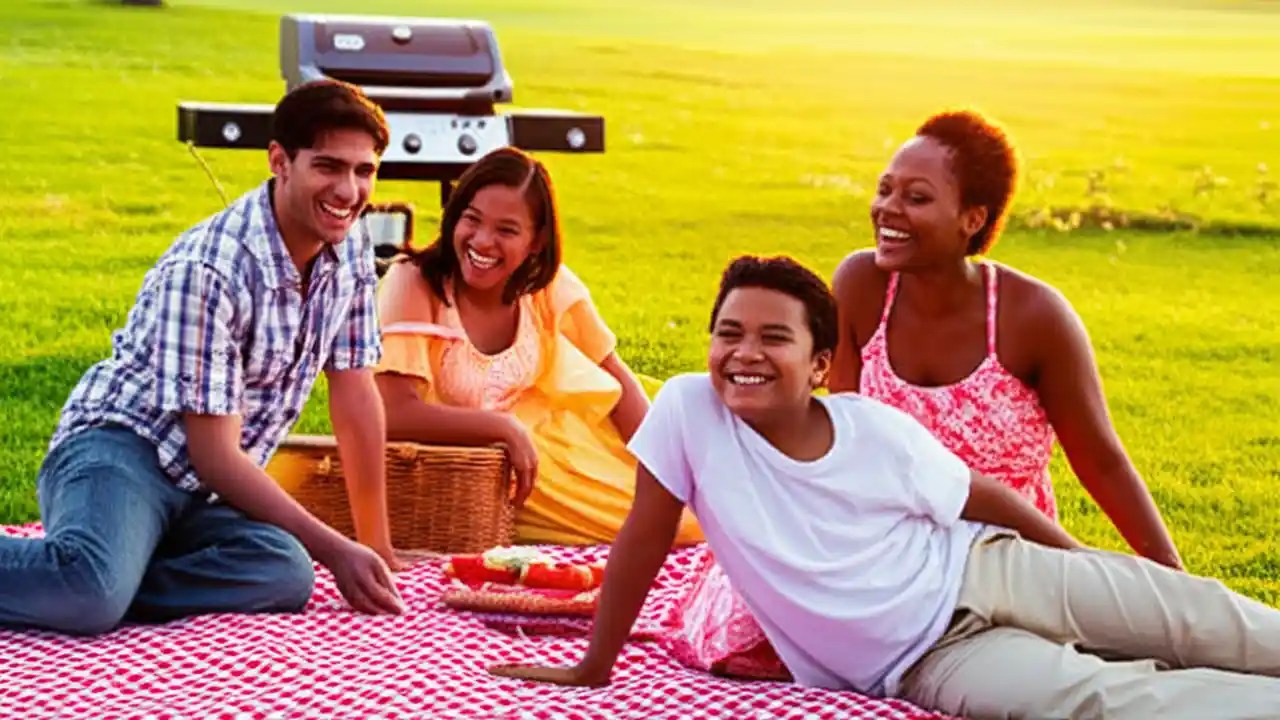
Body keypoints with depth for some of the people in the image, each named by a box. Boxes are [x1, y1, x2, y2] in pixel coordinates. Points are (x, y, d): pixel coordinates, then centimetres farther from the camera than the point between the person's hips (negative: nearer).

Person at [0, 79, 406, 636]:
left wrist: (377, 546, 9)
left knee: (286, 574, -30)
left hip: (200, 493, 7)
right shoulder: (208, 269, -19)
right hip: (119, 449, -7)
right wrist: (336, 550, -16)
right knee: (94, 593, -40)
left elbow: (356, 399, 10)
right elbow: (215, 456, -18)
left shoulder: (349, 250, 3)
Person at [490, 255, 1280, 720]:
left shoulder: (878, 430, -12)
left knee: (1205, 623, -4)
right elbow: (647, 534, -8)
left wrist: (1090, 566, 12)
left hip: (986, 576, 2)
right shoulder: (689, 411, -15)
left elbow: (979, 494, 3)